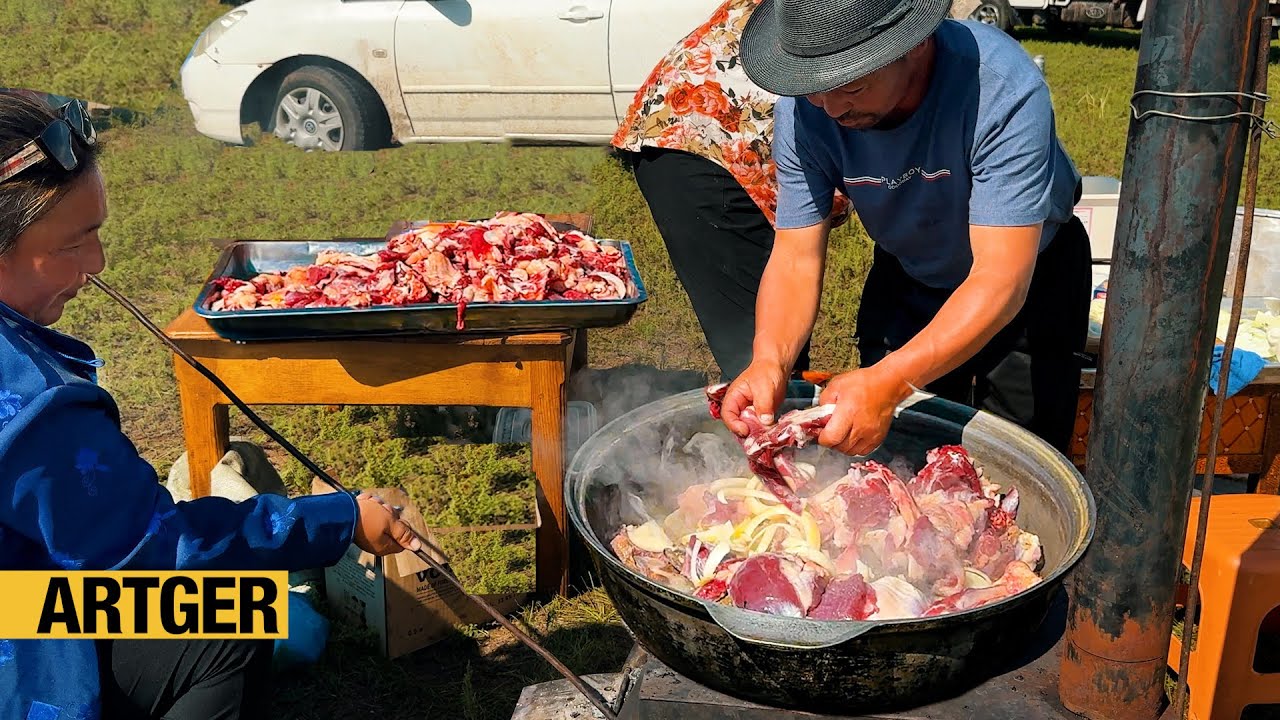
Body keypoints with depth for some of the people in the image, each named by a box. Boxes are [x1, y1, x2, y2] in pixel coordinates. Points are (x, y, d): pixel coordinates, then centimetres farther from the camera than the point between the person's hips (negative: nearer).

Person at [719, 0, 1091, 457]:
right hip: (906, 277, 3)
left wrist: (889, 382, -55)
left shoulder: (1003, 87, -37)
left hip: (1029, 274, -2)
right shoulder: (805, 109, -25)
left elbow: (1002, 278, -42)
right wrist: (769, 359, -44)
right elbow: (795, 257, -24)